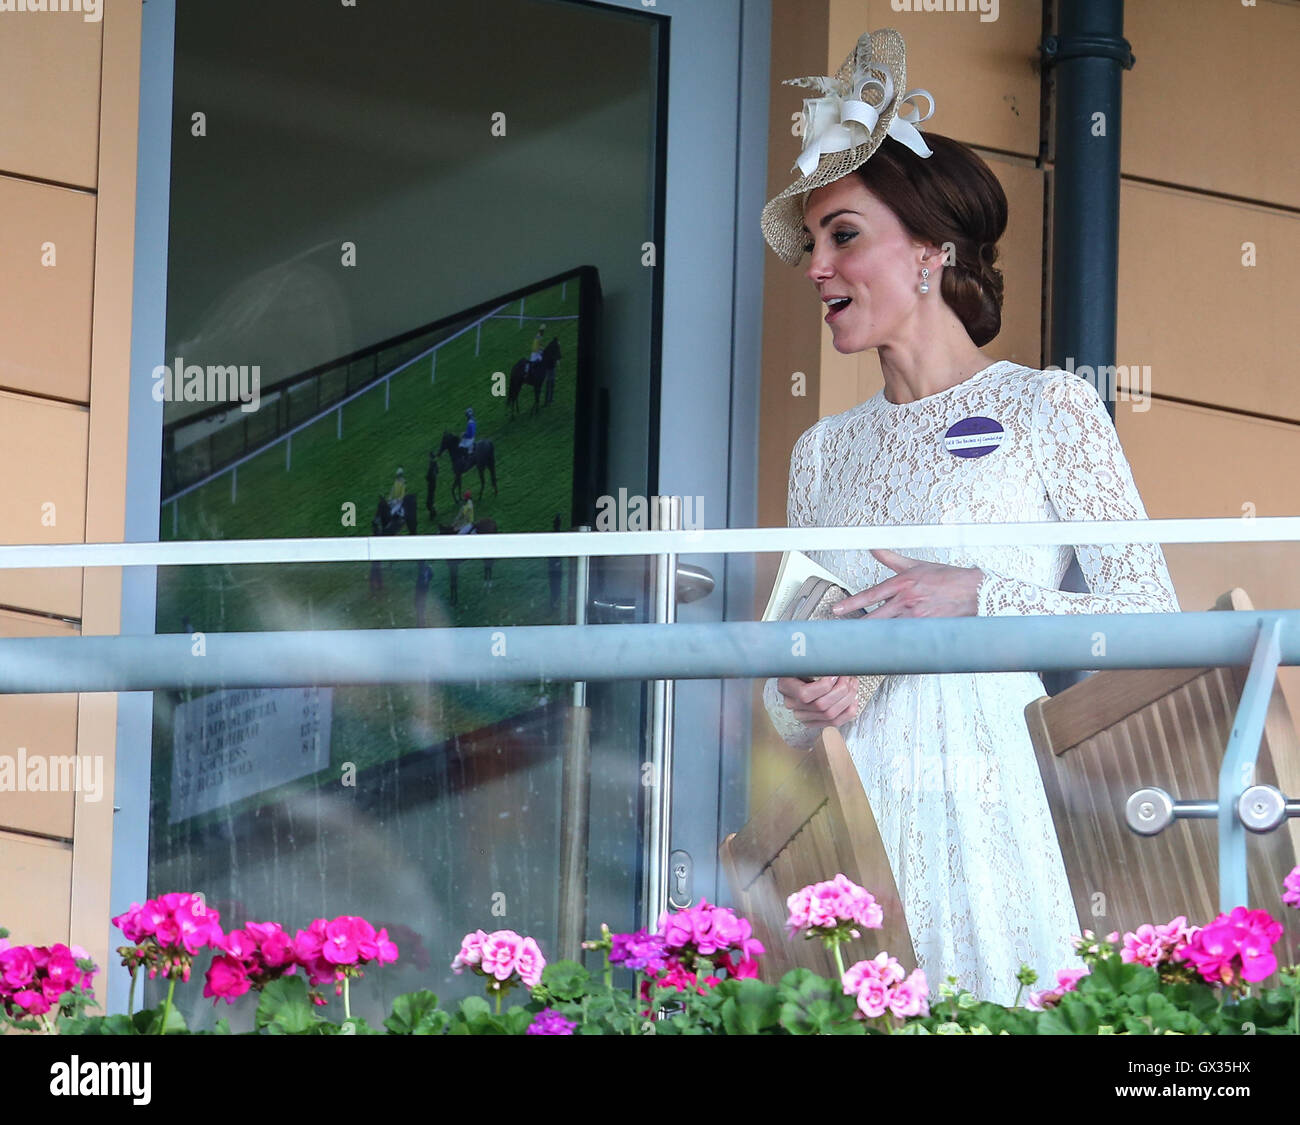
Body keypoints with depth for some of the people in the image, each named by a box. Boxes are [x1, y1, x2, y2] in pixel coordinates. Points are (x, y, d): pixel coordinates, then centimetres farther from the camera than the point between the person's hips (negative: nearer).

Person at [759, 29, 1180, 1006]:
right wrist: (801, 700, -4)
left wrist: (980, 599, -14)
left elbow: (1155, 627, -5)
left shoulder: (1046, 409, 2)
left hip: (997, 821, -4)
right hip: (858, 827, 4)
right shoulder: (825, 450, 16)